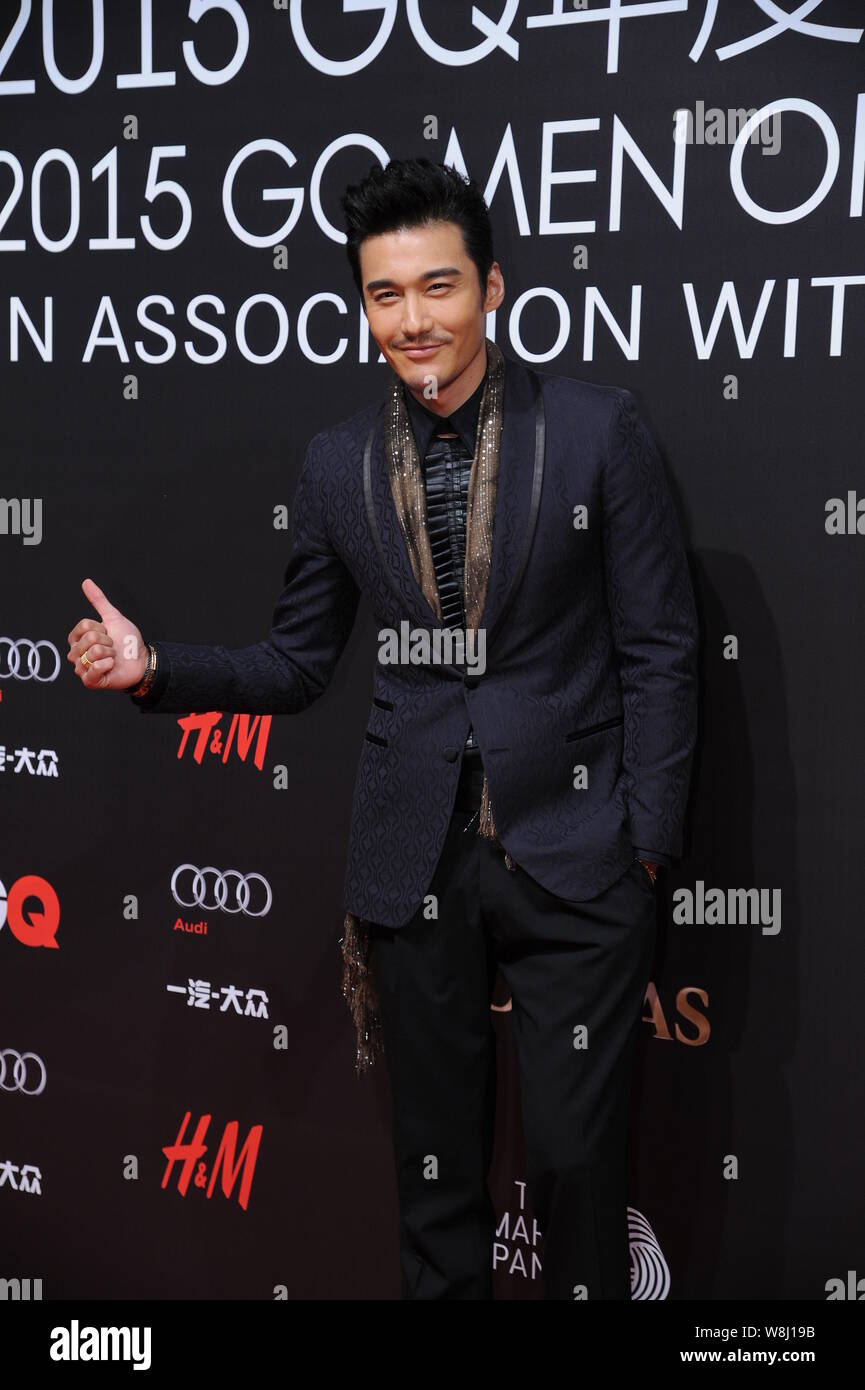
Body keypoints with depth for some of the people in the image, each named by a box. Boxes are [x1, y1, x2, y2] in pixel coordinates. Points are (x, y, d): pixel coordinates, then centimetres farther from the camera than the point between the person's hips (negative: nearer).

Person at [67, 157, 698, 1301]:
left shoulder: (600, 428, -4)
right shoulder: (337, 464, 4)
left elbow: (659, 651, -3)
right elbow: (298, 664, 11)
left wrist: (648, 843, -6)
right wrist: (154, 667, -5)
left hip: (574, 855, -2)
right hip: (416, 864, 3)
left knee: (577, 1154, 6)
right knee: (436, 1159, 16)